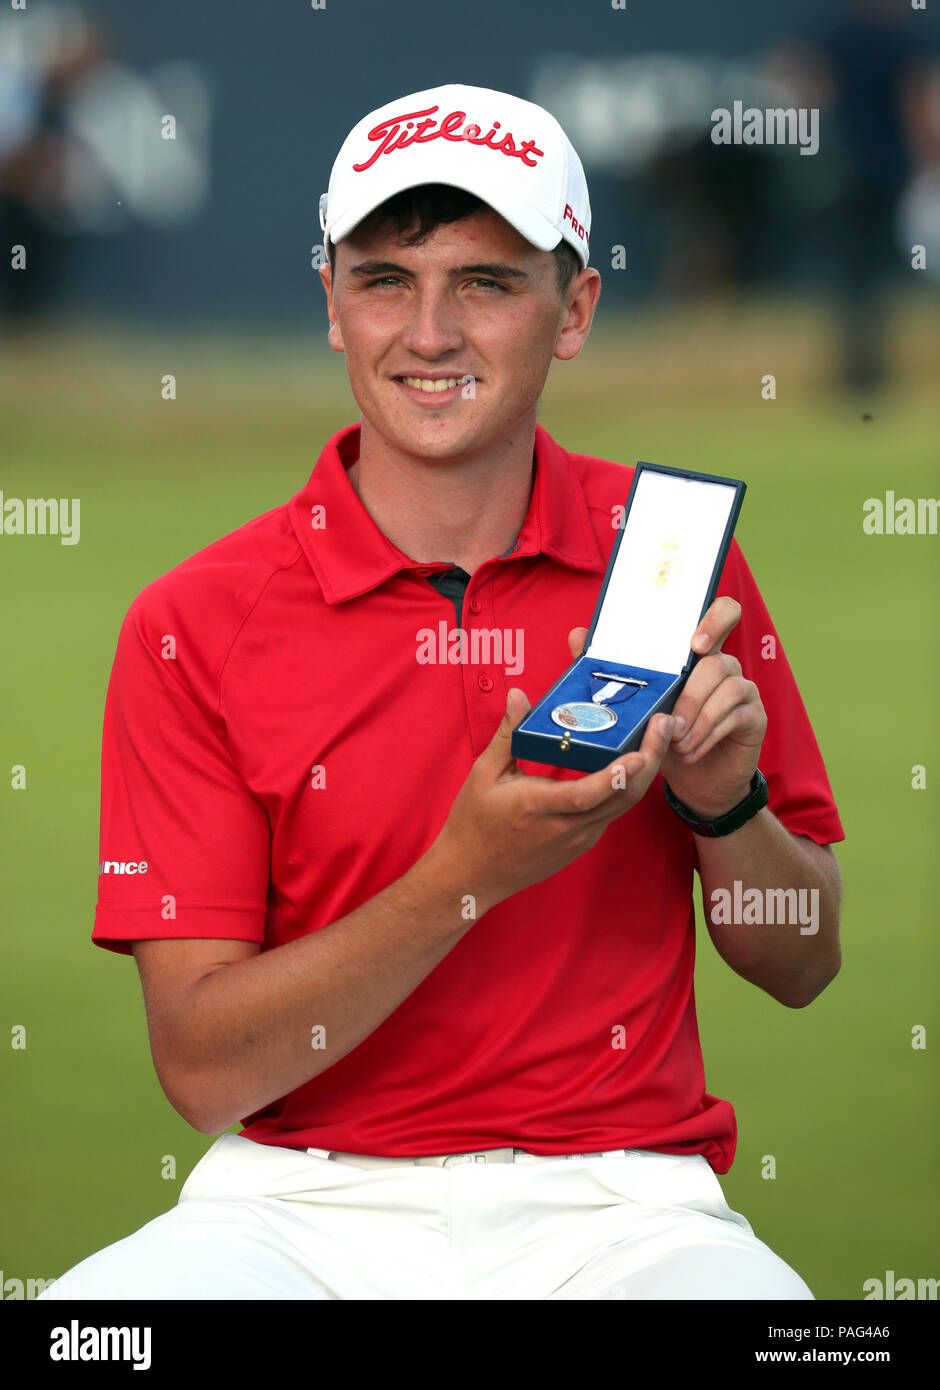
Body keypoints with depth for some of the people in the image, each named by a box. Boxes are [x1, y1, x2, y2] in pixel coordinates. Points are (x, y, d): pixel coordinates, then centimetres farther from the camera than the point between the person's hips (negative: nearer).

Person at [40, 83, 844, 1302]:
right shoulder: (194, 627, -1)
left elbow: (803, 969, 12)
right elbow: (203, 1071, -7)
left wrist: (722, 799, -10)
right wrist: (470, 876, -19)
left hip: (612, 1207, 1)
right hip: (304, 1203, -1)